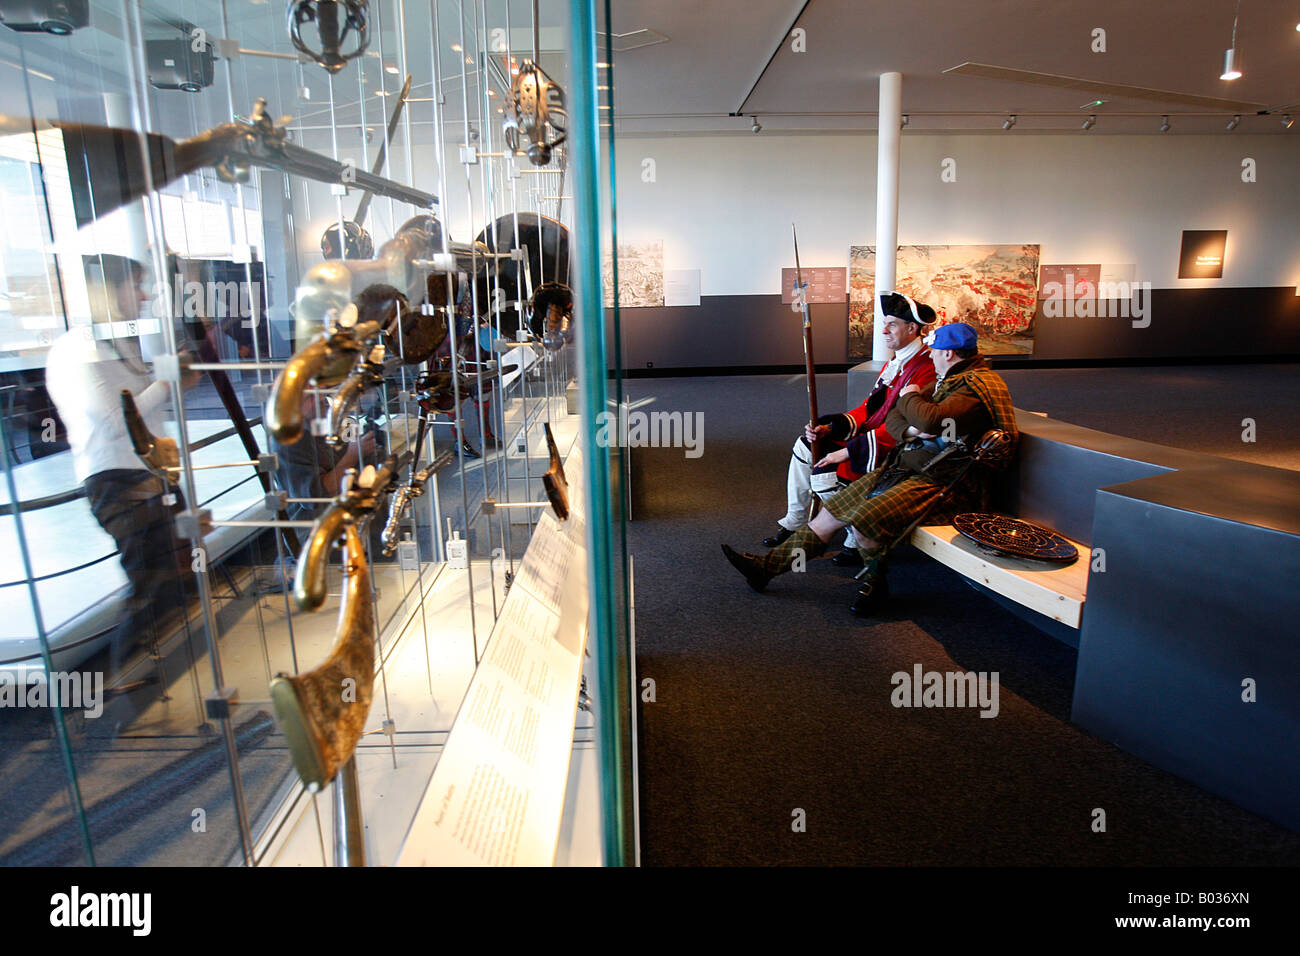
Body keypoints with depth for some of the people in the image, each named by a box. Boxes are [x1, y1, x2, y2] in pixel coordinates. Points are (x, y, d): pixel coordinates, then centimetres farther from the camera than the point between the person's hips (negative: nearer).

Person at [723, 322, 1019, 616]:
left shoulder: (979, 386, -13)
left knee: (865, 520, -30)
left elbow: (933, 420, -31)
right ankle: (768, 564, 4)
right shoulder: (946, 382, 18)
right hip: (905, 468, 9)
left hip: (940, 482, -9)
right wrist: (910, 429, -8)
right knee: (832, 511, 0)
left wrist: (910, 397, -9)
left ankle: (874, 581, -2)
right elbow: (892, 420, 17)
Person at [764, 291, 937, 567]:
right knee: (805, 445, 4)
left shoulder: (924, 370, -20)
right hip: (871, 435, 10)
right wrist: (830, 428, 1)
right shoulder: (896, 361, 12)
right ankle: (794, 522, 12)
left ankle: (860, 542, -5)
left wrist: (849, 451, -25)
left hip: (891, 452, -10)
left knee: (825, 473, -24)